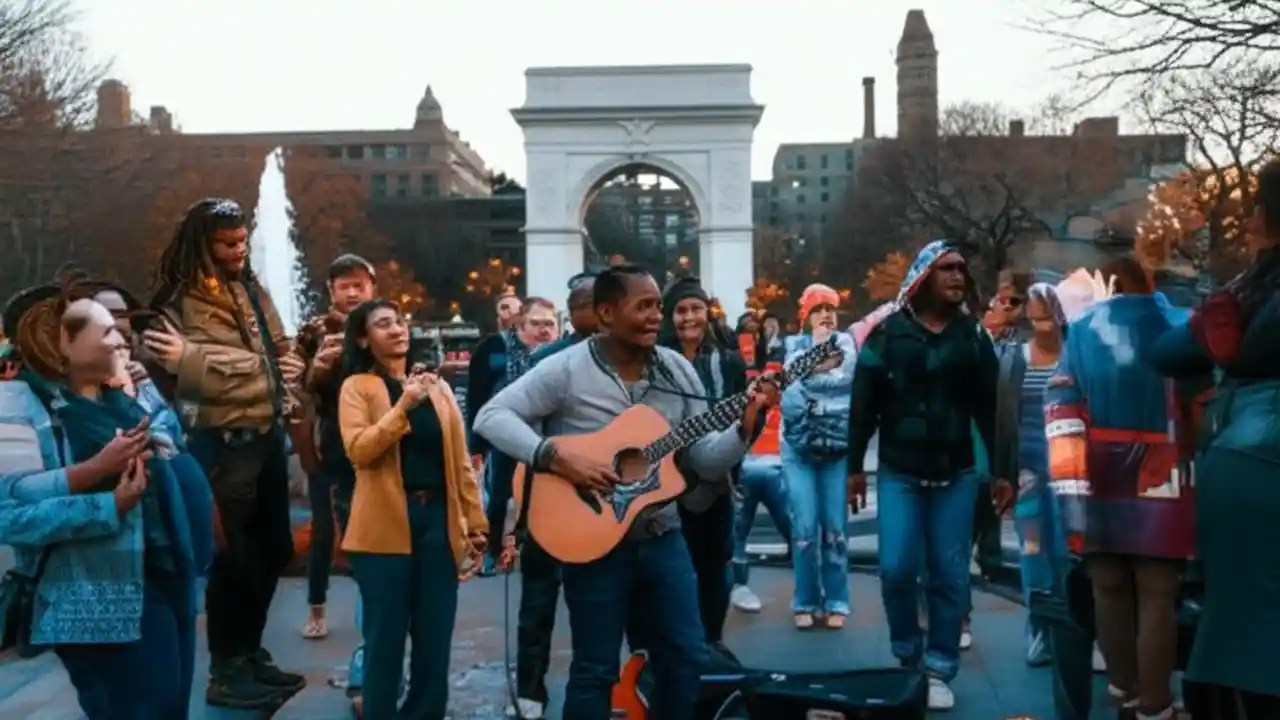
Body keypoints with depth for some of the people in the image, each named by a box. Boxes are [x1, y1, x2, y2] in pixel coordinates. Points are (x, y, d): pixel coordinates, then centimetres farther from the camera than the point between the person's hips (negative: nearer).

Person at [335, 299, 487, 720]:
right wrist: (403, 407, -20)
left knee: (435, 636, 8)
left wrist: (475, 521, 8)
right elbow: (358, 450, -13)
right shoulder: (358, 387, 2)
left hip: (438, 518, 4)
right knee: (386, 636, 2)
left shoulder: (438, 386, 14)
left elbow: (460, 460, 12)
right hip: (386, 525, -4)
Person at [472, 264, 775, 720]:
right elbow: (491, 416, -17)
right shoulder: (567, 369, -12)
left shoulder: (677, 370, 2)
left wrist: (745, 425, -15)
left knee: (687, 655, 10)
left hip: (661, 536, 5)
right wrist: (557, 458, -27)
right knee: (596, 668, 5)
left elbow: (706, 461, 3)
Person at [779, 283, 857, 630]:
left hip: (838, 448, 0)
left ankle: (836, 603, 11)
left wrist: (811, 378, -9)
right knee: (804, 528, -5)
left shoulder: (846, 343, 7)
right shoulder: (796, 345, 7)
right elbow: (795, 379, -10)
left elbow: (847, 376, -10)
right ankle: (805, 602, 8)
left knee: (835, 527, 0)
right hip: (798, 448, 0)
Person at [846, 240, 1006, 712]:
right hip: (898, 471, -2)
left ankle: (939, 669, 13)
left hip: (956, 473, 2)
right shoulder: (888, 332, -1)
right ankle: (908, 656, 16)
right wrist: (855, 466, -2)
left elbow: (988, 407, 8)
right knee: (896, 569, -7)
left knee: (950, 574, 2)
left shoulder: (973, 335, 7)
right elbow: (863, 403, 0)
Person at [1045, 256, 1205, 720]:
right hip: (1161, 486, -2)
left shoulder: (1081, 332, 5)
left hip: (1099, 486, 2)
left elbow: (1061, 410, -3)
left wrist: (1071, 487, -4)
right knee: (1157, 596, 2)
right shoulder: (1181, 327, 1)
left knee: (1109, 590, 13)